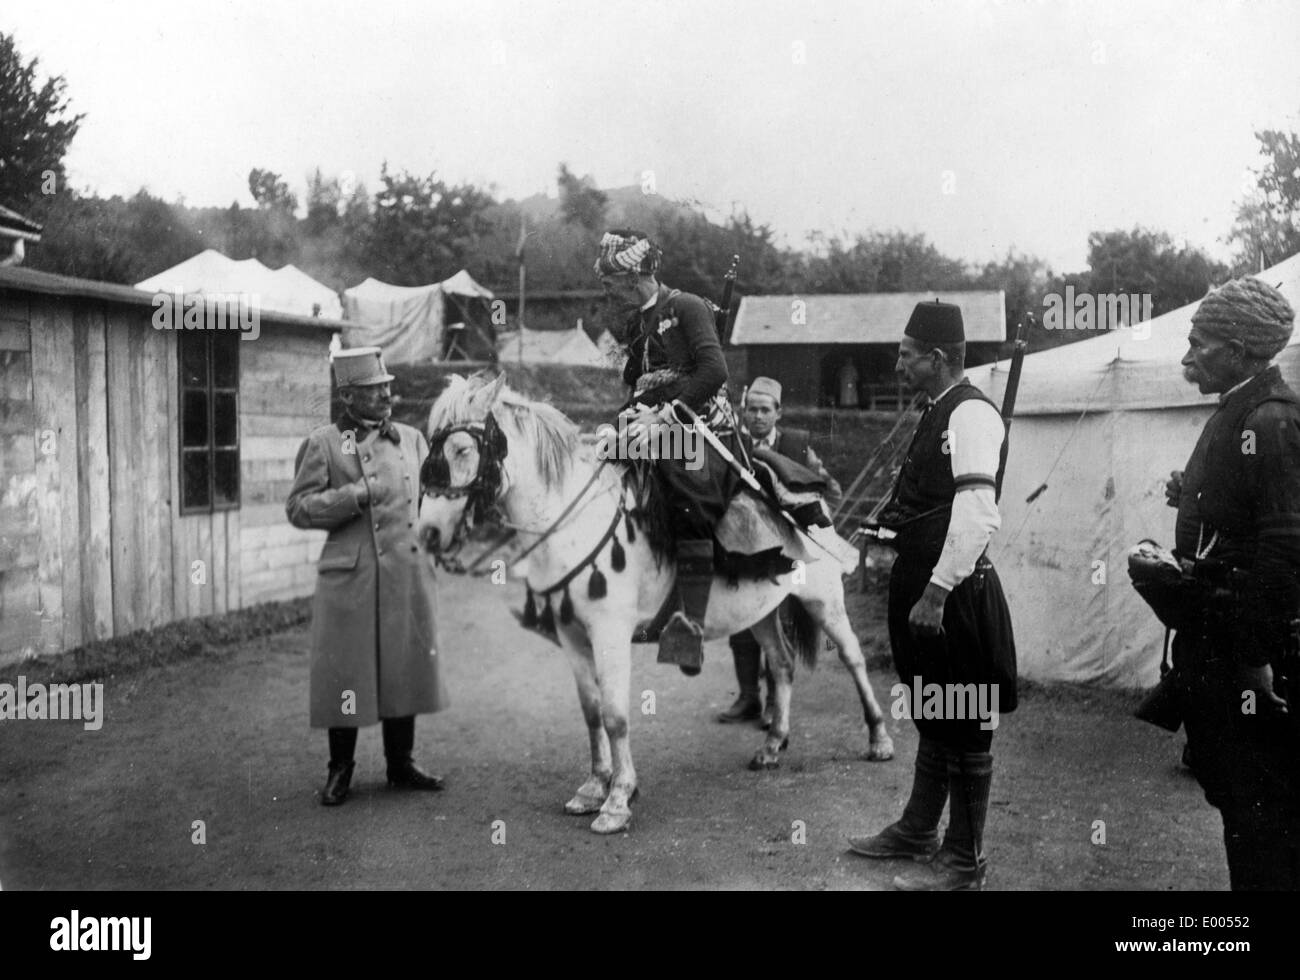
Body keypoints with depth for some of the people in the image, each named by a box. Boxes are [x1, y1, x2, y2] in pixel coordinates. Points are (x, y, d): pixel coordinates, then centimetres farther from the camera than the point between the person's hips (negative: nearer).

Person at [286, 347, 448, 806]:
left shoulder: (411, 439, 11)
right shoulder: (322, 444, 0)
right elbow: (297, 508, -4)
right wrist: (356, 495, -14)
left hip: (407, 572, 4)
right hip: (348, 575, -3)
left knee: (404, 666, 10)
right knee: (345, 671, 1)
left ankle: (401, 764, 24)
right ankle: (340, 769, 17)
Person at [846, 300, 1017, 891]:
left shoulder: (972, 414, -16)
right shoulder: (939, 413, 14)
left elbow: (977, 514, -25)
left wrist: (937, 592, -26)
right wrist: (887, 526, 9)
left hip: (956, 589, -10)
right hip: (923, 583, 10)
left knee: (963, 728, 2)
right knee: (932, 716, 21)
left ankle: (964, 862, 14)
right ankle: (917, 832, 35)